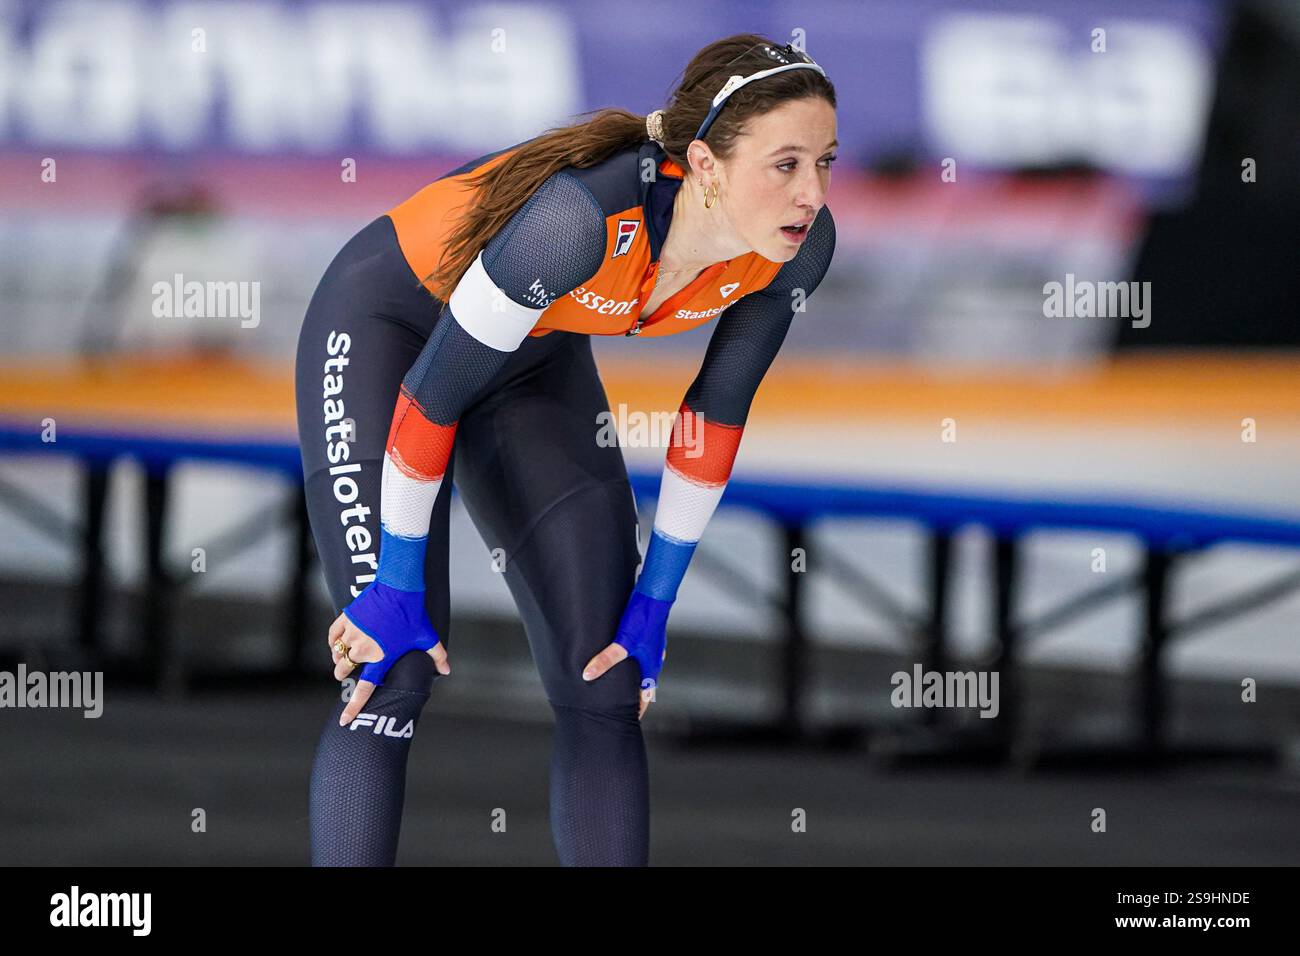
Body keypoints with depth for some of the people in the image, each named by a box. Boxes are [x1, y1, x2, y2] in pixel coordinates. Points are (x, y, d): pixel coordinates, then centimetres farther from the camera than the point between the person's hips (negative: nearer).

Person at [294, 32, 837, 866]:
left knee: (608, 687, 1)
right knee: (394, 677, -15)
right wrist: (397, 590, -20)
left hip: (538, 357, 6)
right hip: (388, 327, -6)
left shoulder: (798, 245, -22)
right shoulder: (587, 219, -41)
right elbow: (430, 395, -30)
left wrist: (656, 601, -1)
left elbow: (717, 413, -5)